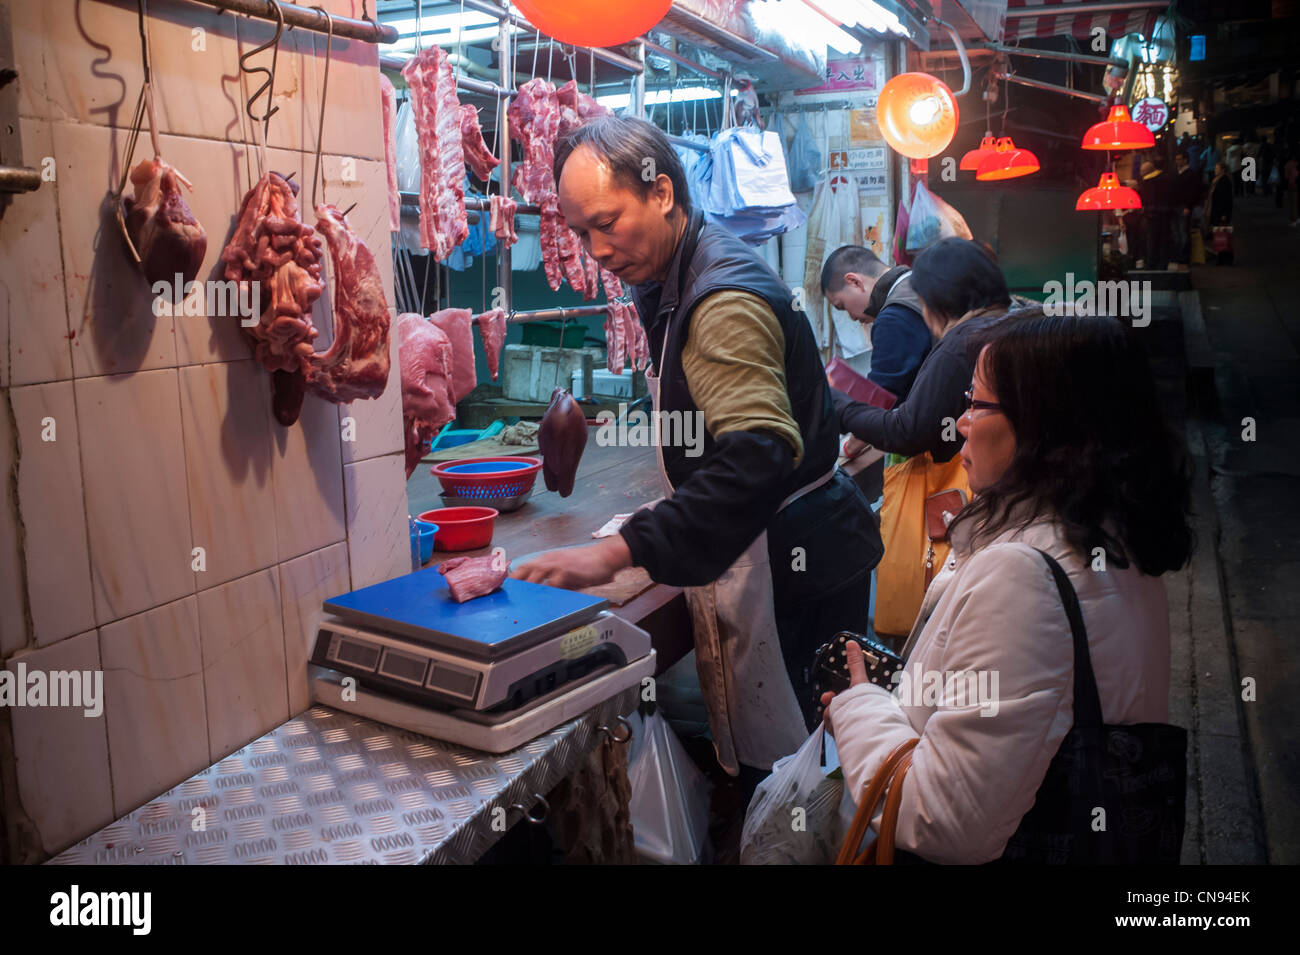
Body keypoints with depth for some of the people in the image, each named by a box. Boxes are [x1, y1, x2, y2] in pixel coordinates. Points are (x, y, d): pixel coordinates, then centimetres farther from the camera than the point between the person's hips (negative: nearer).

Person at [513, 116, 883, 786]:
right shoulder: (671, 284, 14)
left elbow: (758, 456, -34)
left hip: (791, 566, -10)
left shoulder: (726, 299, -20)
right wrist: (649, 536, 14)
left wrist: (621, 550, -37)